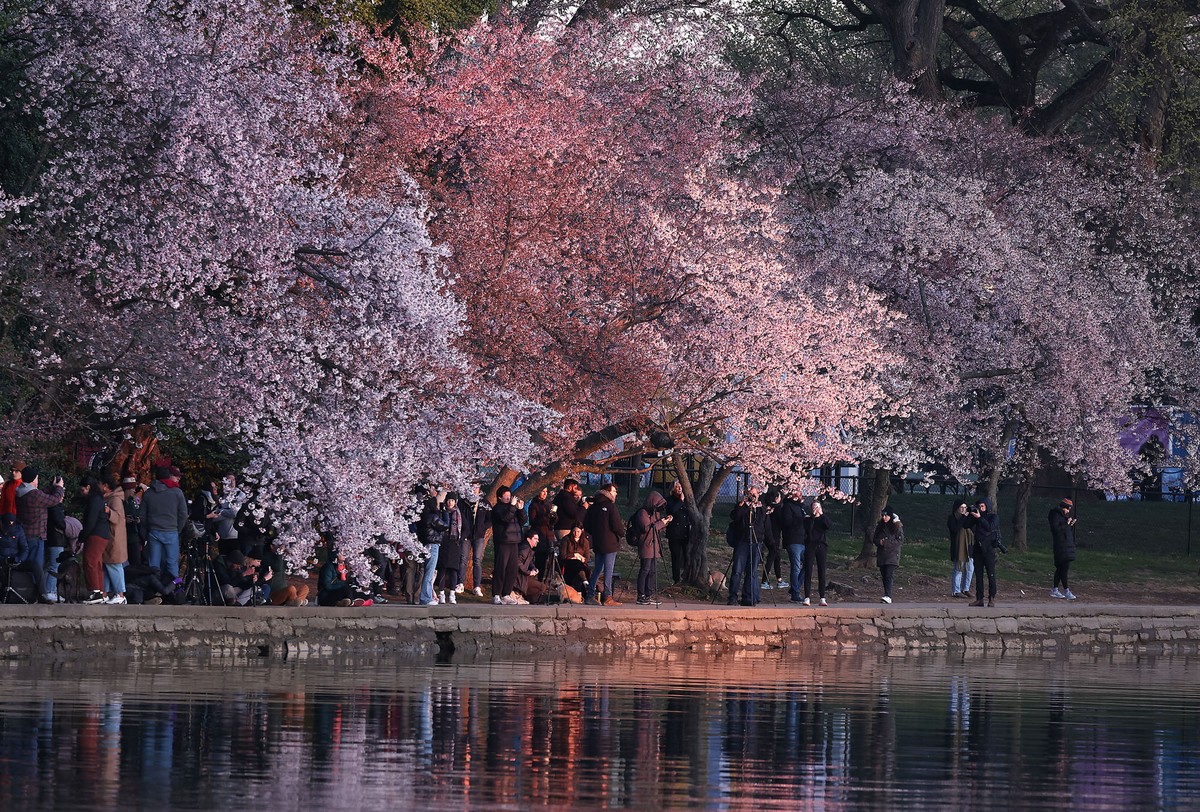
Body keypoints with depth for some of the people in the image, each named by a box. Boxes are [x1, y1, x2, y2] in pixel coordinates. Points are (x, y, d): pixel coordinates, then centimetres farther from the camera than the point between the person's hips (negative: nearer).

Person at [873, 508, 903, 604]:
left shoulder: (897, 527, -5)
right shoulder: (880, 527, 11)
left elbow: (900, 541, -8)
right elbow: (875, 539, 16)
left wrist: (886, 543, -14)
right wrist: (879, 542, -8)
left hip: (892, 556, -6)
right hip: (881, 556, 6)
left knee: (889, 576, -18)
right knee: (884, 576, 7)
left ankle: (888, 596, -28)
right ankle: (887, 595, 17)